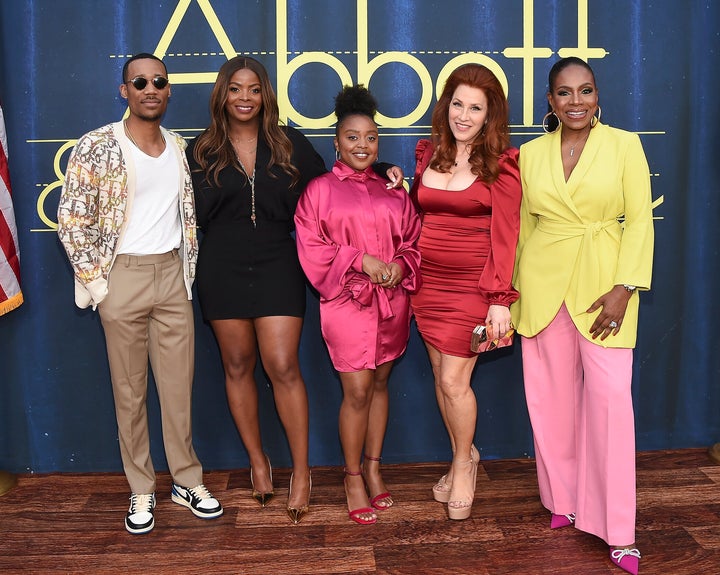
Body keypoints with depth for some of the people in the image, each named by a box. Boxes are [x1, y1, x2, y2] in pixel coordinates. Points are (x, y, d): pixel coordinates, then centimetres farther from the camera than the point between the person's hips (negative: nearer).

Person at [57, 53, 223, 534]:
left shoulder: (179, 147, 7)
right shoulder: (96, 147, -7)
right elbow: (71, 222, -7)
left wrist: (188, 273, 9)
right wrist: (98, 285, -8)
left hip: (172, 274, 4)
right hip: (122, 277, -3)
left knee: (179, 383, 8)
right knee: (130, 389, 6)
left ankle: (188, 480, 23)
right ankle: (142, 490, 20)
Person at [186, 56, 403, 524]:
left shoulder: (289, 144, 5)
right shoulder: (202, 151, 5)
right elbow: (199, 214, 1)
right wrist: (228, 186, -14)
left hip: (277, 266, -1)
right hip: (223, 269, 2)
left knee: (283, 367, -7)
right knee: (238, 366, 8)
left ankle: (302, 472, 6)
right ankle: (258, 461, 25)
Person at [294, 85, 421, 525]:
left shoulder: (394, 191, 11)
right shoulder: (319, 190, 1)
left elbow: (414, 239, 12)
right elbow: (311, 249, -6)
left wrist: (401, 264, -8)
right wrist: (360, 260, -15)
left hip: (392, 301, 4)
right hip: (347, 302, -4)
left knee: (380, 384, 12)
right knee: (357, 391, -5)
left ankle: (374, 467, 27)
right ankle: (353, 477, 13)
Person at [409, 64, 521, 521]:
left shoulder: (502, 164, -7)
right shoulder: (428, 153, 8)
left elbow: (504, 236, -10)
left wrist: (501, 299, -15)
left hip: (472, 285, -5)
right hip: (428, 281, 5)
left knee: (455, 381, -4)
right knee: (441, 376, 11)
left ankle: (463, 462, 23)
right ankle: (463, 459, 33)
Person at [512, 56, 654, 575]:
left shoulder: (624, 145, 0)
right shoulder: (531, 153, 7)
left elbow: (640, 220, -3)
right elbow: (523, 226, 12)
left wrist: (624, 288, -13)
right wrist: (515, 291, 10)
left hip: (604, 284, -2)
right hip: (543, 283, 3)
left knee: (610, 395, -7)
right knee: (553, 395, 8)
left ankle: (619, 531, 3)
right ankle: (563, 499, 26)